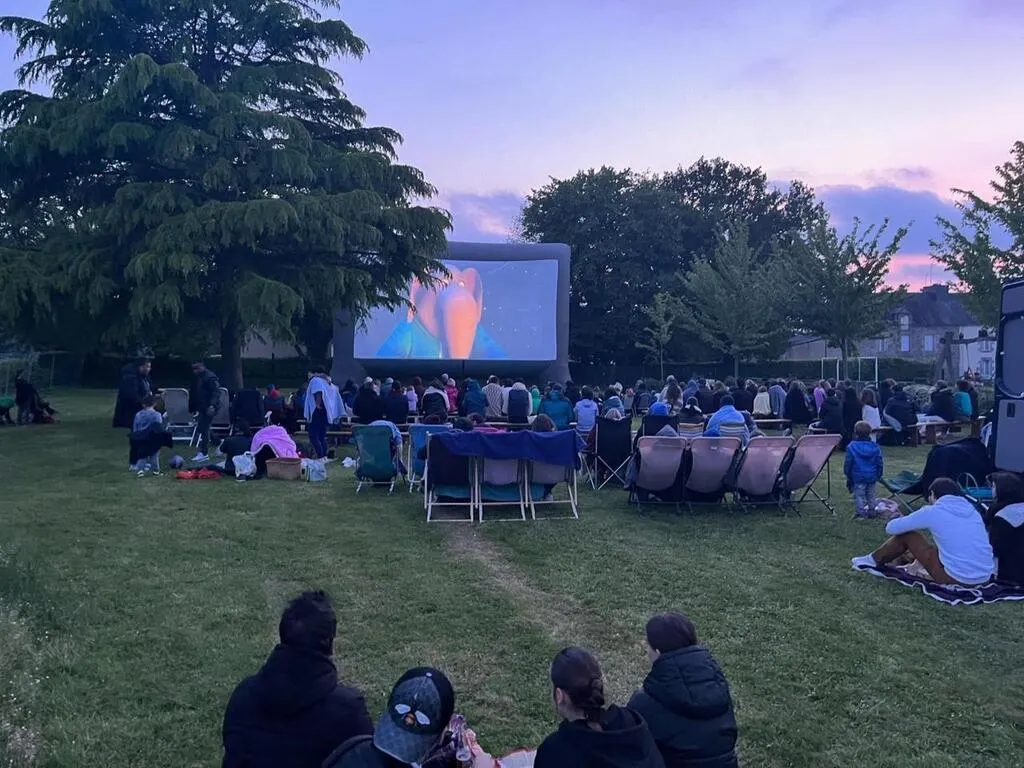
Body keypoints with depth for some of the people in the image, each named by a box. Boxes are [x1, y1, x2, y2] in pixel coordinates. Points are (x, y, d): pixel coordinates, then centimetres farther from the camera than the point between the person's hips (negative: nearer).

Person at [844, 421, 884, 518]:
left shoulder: (851, 447, -11)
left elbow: (848, 463, -7)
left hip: (858, 477, -4)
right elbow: (879, 463, 4)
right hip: (872, 477, 4)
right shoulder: (875, 447, -1)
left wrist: (848, 476, 5)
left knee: (859, 495, 2)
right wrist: (878, 475, 16)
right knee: (871, 495, 17)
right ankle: (871, 511, 24)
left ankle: (861, 513, -1)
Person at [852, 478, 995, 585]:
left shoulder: (932, 511, -5)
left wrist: (915, 522, 28)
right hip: (984, 578, 6)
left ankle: (873, 560, 28)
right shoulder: (971, 510, 12)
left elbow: (891, 528, 4)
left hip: (957, 578, -6)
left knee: (907, 535, 10)